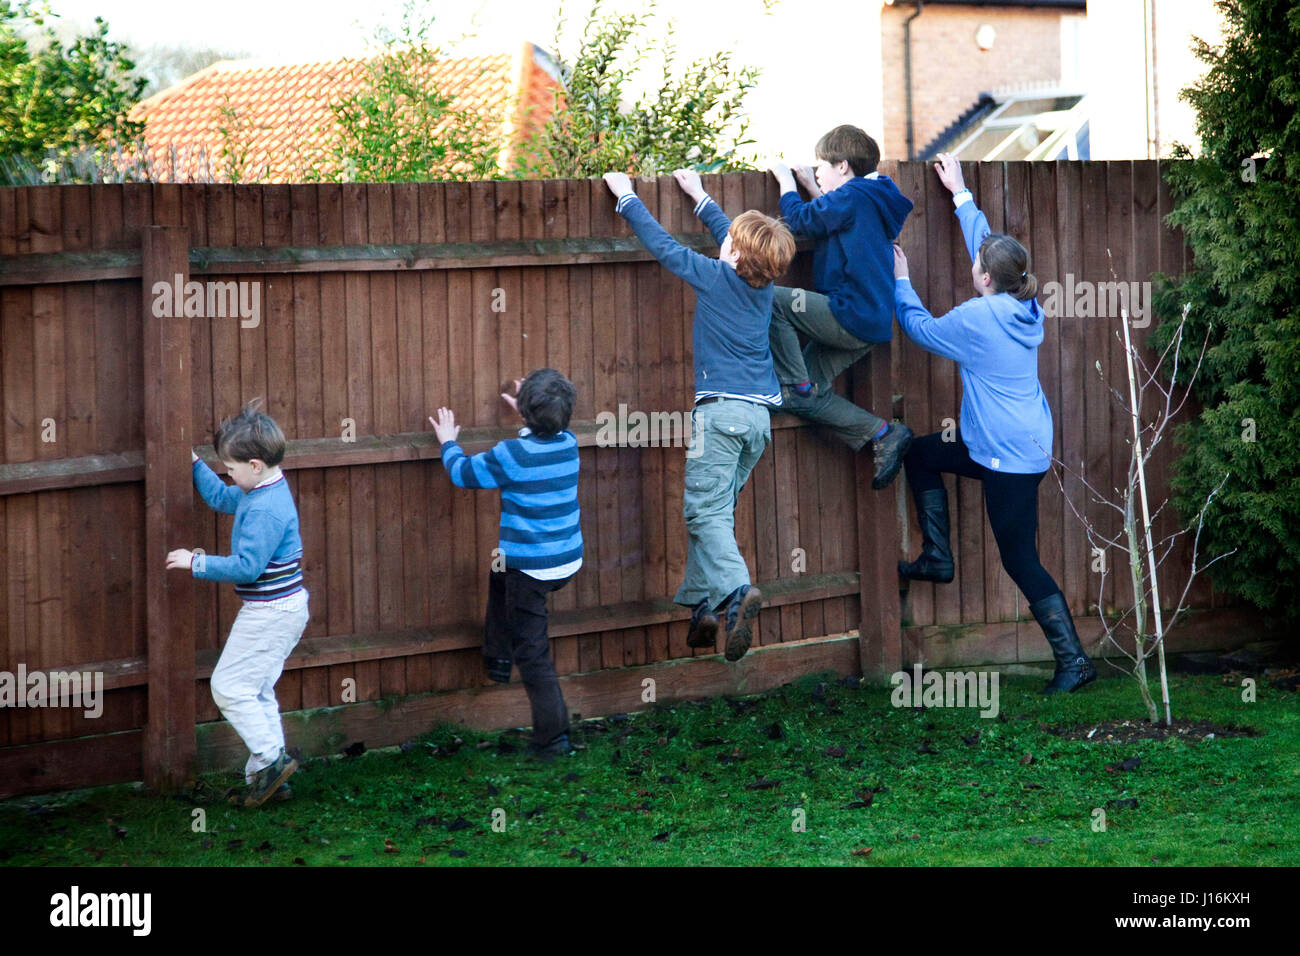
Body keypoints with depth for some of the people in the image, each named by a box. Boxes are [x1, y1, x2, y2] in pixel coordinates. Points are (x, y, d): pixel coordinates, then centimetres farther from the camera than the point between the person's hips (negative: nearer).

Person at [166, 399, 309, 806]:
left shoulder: (266, 510, -24)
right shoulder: (260, 491, 8)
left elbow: (247, 566, -27)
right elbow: (221, 498, 29)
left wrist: (196, 563, -20)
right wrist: (196, 465, 27)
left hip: (270, 614, -11)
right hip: (280, 609, 11)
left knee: (229, 687, -6)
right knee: (256, 691, 15)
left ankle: (270, 760, -4)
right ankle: (269, 777, 19)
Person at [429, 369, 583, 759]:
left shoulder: (512, 455, -19)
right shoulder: (569, 445, -2)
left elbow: (463, 473, -3)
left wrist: (448, 443, 15)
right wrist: (528, 417, 39)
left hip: (531, 568, -7)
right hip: (569, 561, 7)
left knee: (533, 654, 2)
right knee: (500, 575, 35)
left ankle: (552, 737, 5)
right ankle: (498, 659, 39)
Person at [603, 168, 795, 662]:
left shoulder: (715, 276, -7)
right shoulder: (762, 282, 10)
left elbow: (664, 246, 1)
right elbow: (734, 240, 29)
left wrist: (626, 197, 14)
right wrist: (699, 197, 40)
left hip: (721, 408, -7)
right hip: (760, 413, 7)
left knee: (706, 510, -10)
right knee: (714, 508, 12)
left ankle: (735, 591, -31)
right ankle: (697, 605, 11)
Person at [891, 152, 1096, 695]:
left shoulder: (978, 318, -21)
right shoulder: (1024, 307, 2)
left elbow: (920, 328, -3)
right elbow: (986, 243, 18)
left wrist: (900, 281, 11)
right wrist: (960, 194, 27)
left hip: (1010, 459, -9)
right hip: (1027, 443, 9)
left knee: (1021, 560, -3)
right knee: (921, 454, 25)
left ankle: (1073, 660, -1)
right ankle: (937, 559, 30)